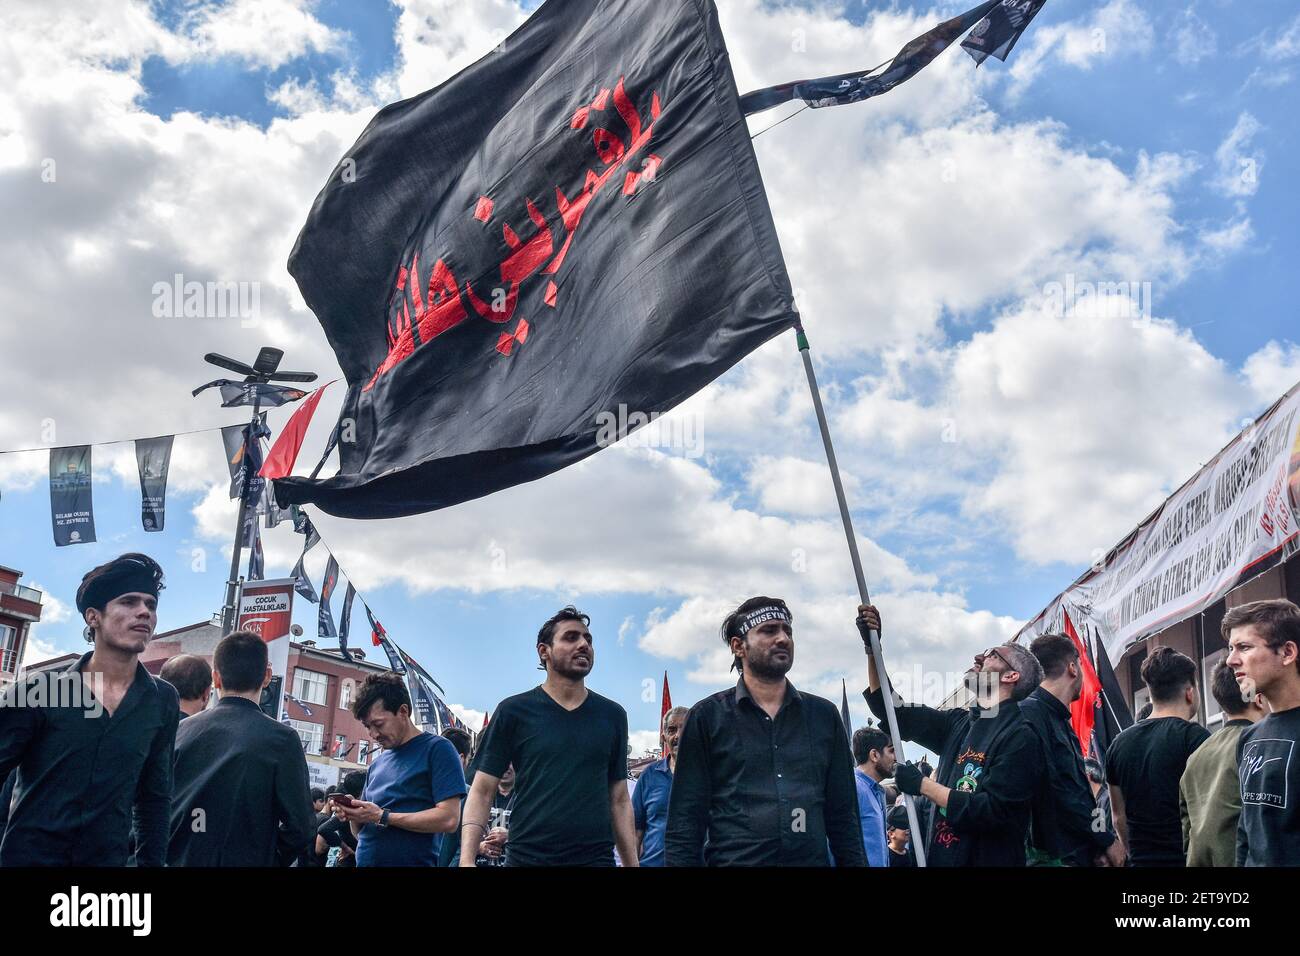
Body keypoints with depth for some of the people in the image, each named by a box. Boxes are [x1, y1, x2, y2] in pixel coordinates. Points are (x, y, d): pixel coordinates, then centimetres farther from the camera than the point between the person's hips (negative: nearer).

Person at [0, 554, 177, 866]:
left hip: (109, 858, 3)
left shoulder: (163, 701, 1)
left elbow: (155, 796, 8)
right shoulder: (38, 690, -8)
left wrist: (151, 861, 5)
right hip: (27, 855, -3)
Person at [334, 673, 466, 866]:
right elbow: (361, 834, 17)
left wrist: (382, 817, -16)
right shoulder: (378, 763, 13)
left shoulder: (437, 749, -7)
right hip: (365, 860, 6)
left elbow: (448, 819, -17)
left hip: (412, 861, -6)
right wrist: (353, 814, -5)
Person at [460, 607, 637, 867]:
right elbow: (482, 791, -3)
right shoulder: (513, 711, -2)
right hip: (526, 857, -2)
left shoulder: (613, 716, 7)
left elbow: (619, 800, 9)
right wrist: (467, 859, -16)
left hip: (596, 857, 2)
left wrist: (632, 864, 3)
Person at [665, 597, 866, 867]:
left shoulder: (824, 715, 8)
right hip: (733, 858, -3)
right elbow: (684, 821, -3)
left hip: (813, 858, 3)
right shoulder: (707, 716, -1)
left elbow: (843, 814, 9)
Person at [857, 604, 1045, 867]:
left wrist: (923, 784, -15)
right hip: (939, 857, 7)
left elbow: (992, 812, -22)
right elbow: (894, 712, 9)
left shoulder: (1020, 736, -14)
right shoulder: (959, 723, 7)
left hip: (987, 859, -7)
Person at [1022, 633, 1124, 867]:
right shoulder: (1030, 713, -16)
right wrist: (1107, 840, -12)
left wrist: (1097, 848, 1)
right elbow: (1050, 792, -21)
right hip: (1052, 856, -9)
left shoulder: (1061, 720, 15)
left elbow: (1078, 791, 12)